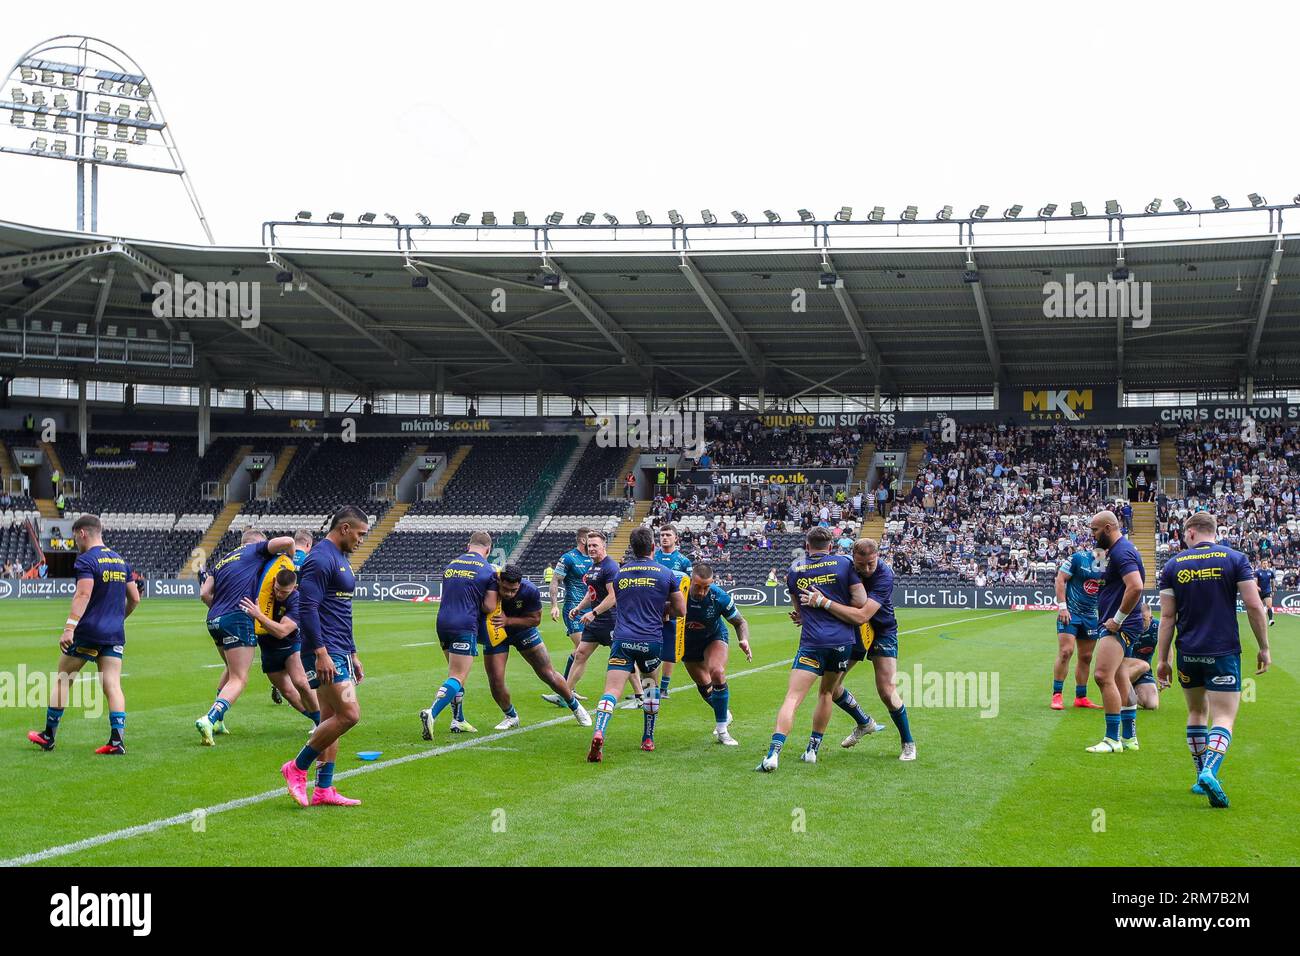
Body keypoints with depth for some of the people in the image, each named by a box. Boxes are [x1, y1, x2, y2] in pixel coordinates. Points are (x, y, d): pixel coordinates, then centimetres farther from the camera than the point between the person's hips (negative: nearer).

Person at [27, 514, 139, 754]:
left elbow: (83, 595, -22)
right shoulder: (121, 561, 13)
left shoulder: (86, 560, -9)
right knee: (112, 685, 0)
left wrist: (69, 628, -27)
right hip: (115, 635, 6)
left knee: (62, 680, 10)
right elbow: (134, 599, 17)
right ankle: (117, 740, -12)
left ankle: (48, 736, 18)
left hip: (87, 633, -6)